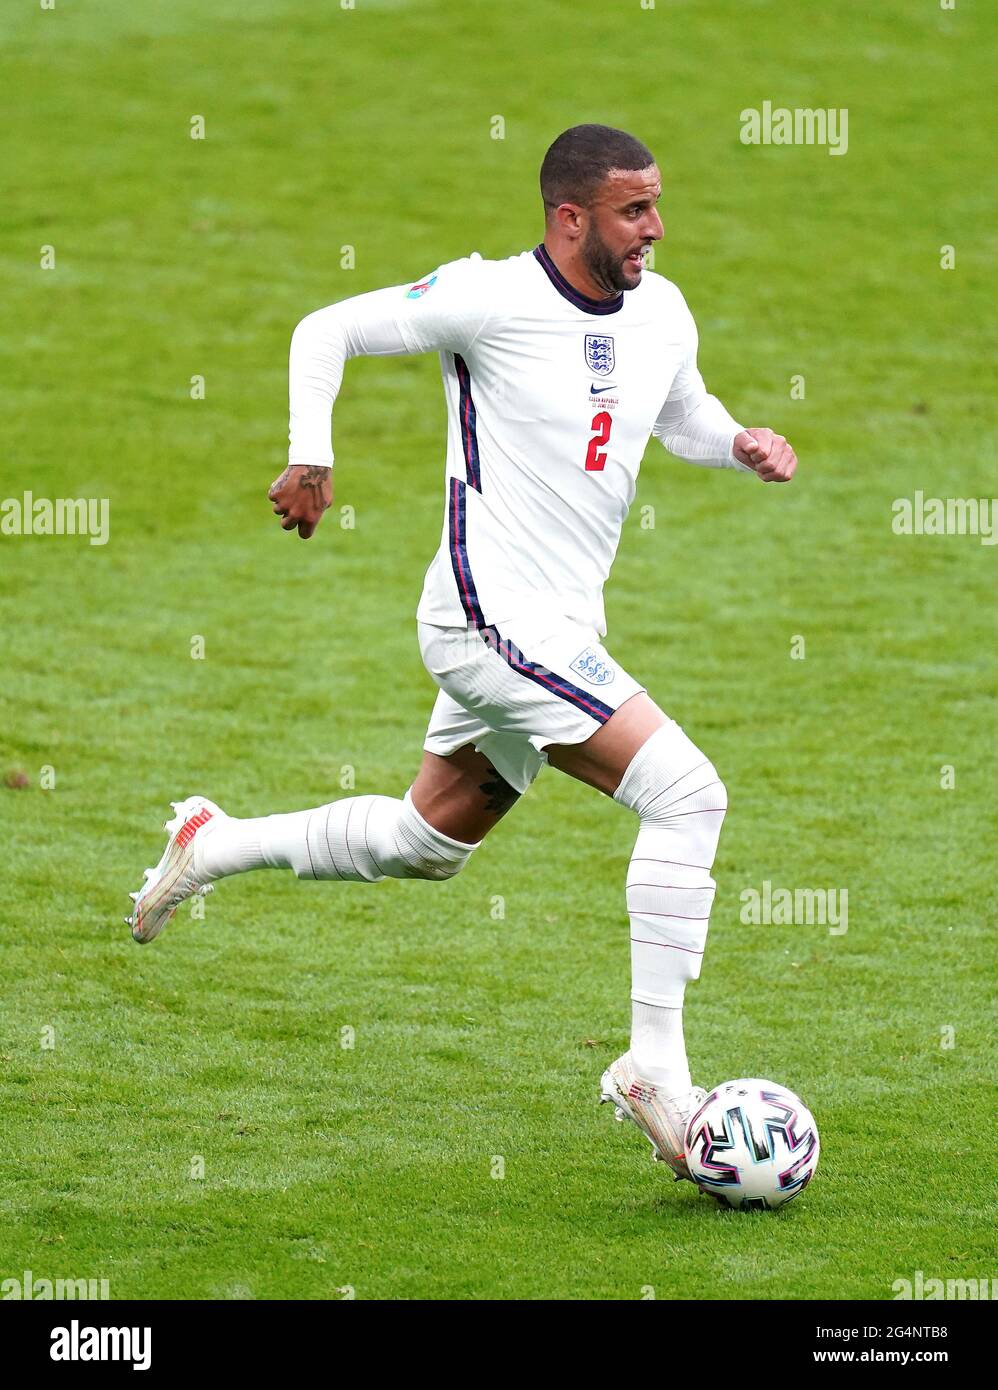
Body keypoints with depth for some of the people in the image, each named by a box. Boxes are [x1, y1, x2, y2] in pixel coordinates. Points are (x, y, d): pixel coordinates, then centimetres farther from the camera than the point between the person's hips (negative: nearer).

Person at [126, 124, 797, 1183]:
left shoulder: (660, 312, 6)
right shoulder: (493, 299, -14)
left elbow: (683, 417, 25)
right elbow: (326, 332, -4)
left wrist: (742, 445, 4)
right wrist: (311, 458, -10)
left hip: (559, 628, 9)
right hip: (493, 616, -9)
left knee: (426, 844, 23)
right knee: (686, 793, -18)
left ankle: (213, 847, 41)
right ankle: (654, 1069, -13)